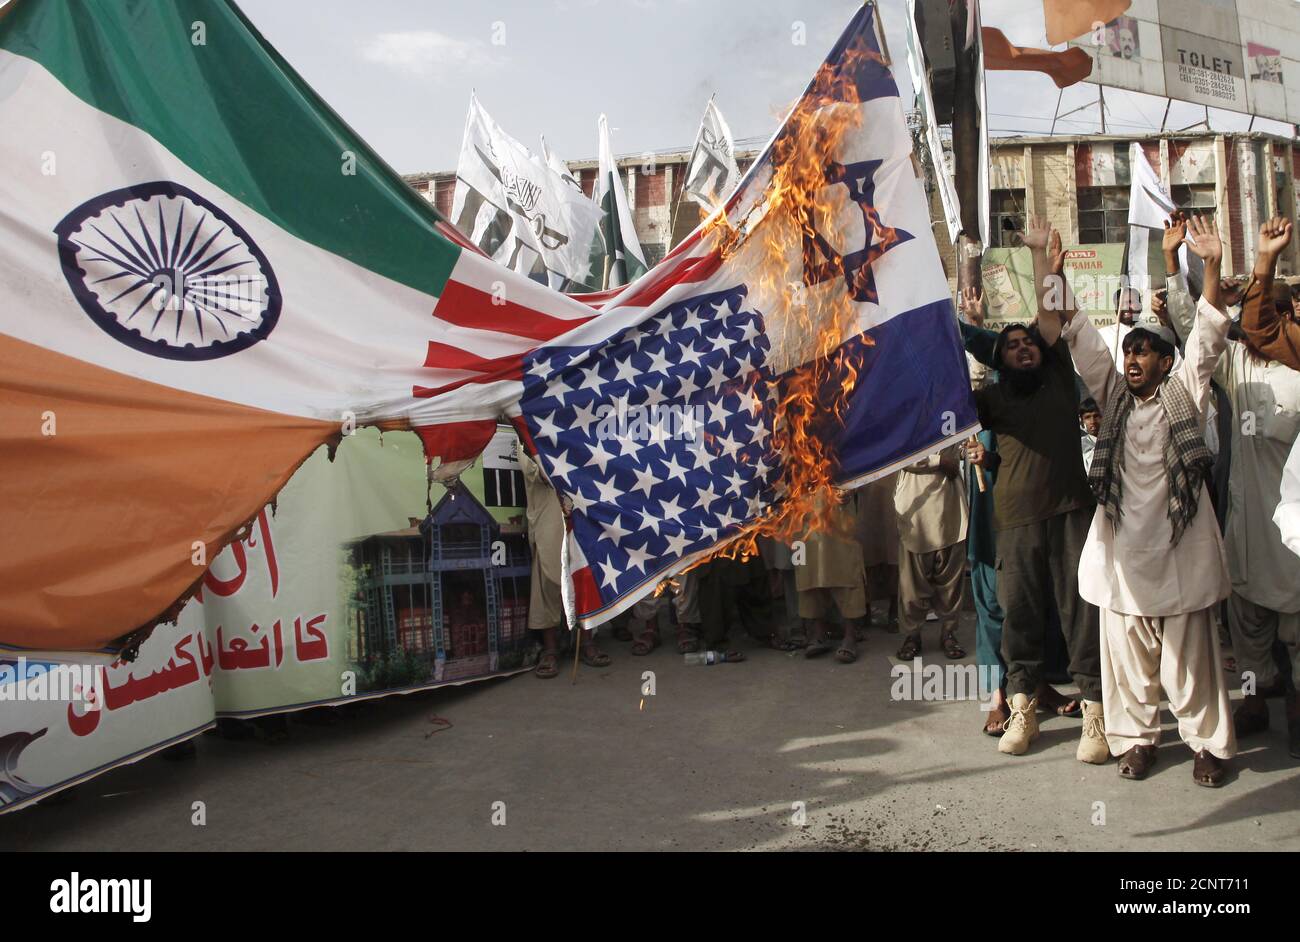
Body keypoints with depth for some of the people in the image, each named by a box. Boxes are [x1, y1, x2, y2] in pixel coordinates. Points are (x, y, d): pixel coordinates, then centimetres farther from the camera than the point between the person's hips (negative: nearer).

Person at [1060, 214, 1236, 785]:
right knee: (1128, 653, 8)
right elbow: (1081, 339, 4)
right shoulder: (1113, 396, 10)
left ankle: (1209, 742, 18)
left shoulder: (1184, 393, 5)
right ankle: (1135, 737, 21)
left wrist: (1212, 268, -15)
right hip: (1122, 550, 2)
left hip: (1180, 549, -2)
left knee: (1190, 652, 5)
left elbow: (1207, 337, -5)